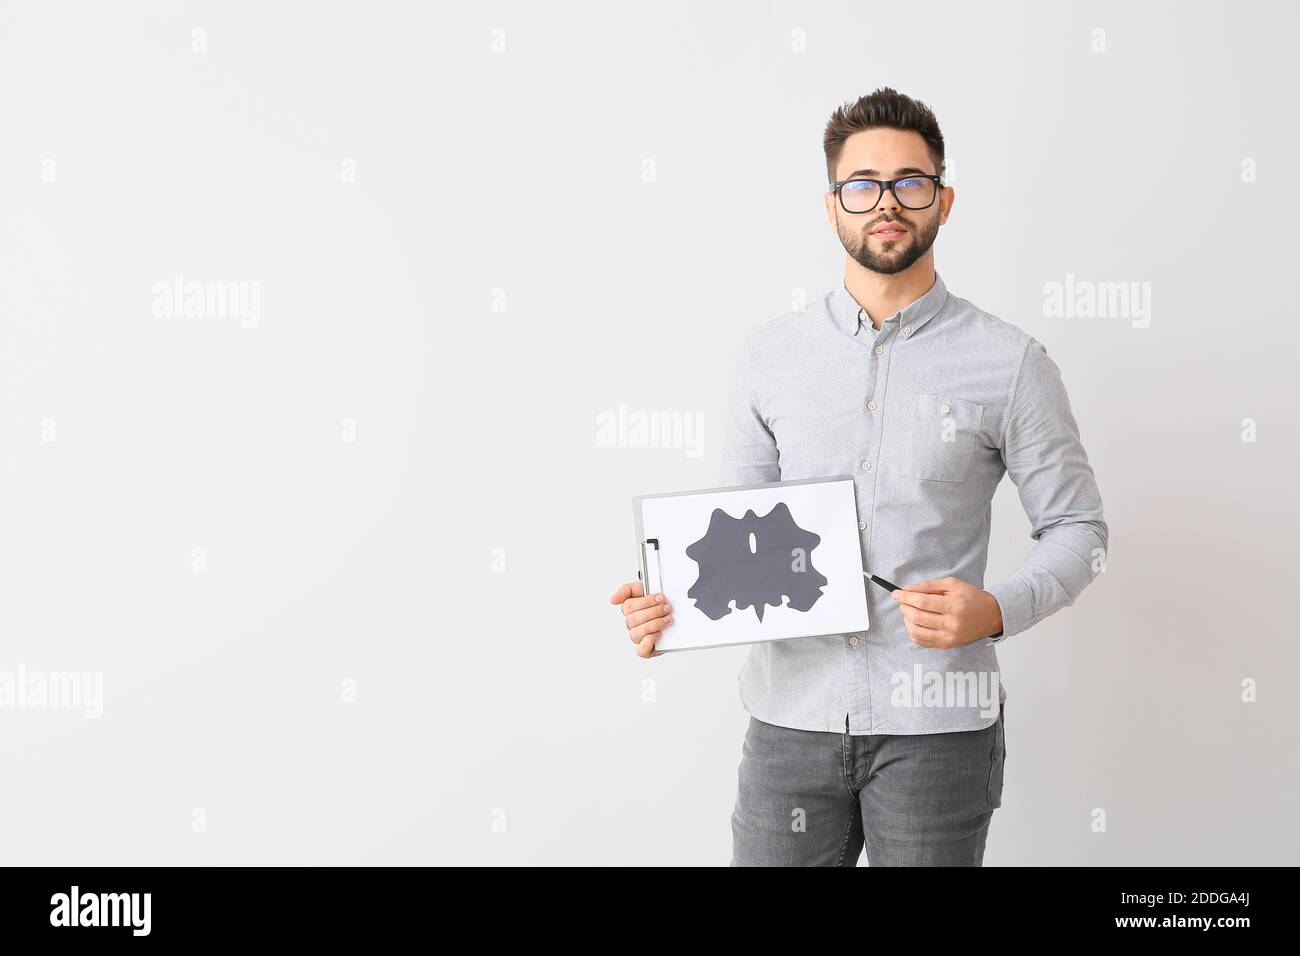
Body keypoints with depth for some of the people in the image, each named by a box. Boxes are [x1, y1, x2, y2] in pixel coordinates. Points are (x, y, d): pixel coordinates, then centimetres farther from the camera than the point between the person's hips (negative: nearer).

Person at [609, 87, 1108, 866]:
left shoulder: (1009, 362, -2)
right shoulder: (767, 358, 6)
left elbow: (1078, 529, 2)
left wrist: (997, 611, -16)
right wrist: (672, 604, -6)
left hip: (937, 721, -2)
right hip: (793, 711, 2)